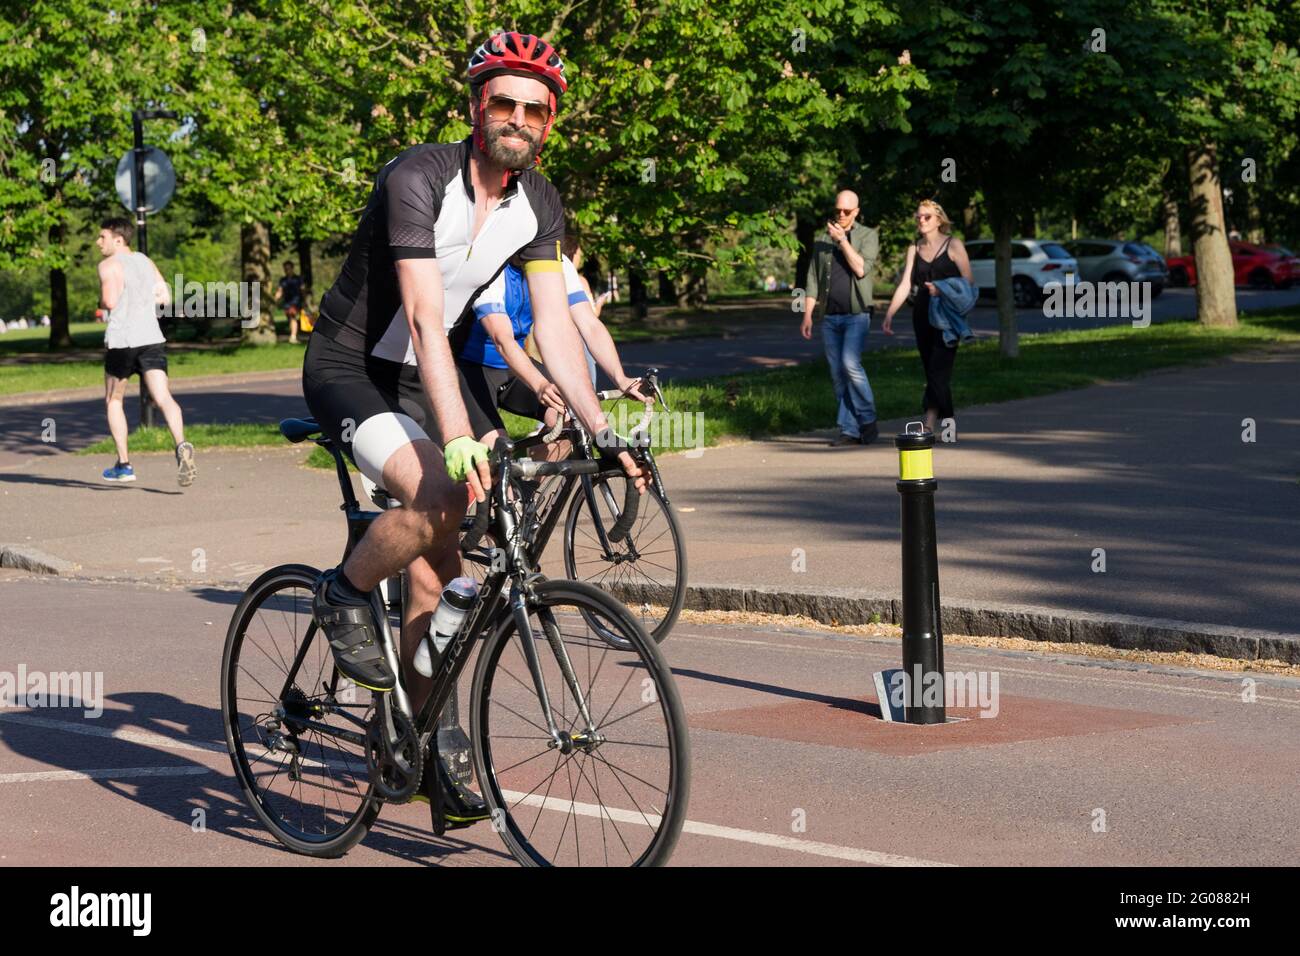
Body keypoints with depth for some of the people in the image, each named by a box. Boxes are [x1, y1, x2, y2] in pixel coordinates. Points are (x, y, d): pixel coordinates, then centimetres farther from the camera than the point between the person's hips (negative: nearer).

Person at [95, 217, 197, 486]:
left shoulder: (109, 265, -4)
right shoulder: (145, 261, 17)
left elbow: (110, 301, -16)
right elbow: (165, 297, 16)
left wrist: (102, 299, 6)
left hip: (121, 340, -4)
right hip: (151, 338, 4)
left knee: (114, 401, 15)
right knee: (163, 397, -10)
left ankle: (124, 465, 15)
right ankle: (181, 445, -37)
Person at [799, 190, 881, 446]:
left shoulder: (868, 235, 3)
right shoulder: (822, 238, 13)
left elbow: (861, 269, -13)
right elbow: (813, 278, 13)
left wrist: (842, 240, -12)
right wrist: (807, 315, 7)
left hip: (856, 314, -4)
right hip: (830, 316, 4)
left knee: (850, 363, -21)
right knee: (837, 374, 2)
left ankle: (868, 420, -7)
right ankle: (850, 431, 6)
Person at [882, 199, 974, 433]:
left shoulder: (953, 245, 0)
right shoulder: (914, 249, 11)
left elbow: (968, 281, -3)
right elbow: (905, 284, 4)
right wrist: (890, 313, -8)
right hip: (922, 315, 5)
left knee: (938, 369, -15)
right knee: (932, 371, 5)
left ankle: (929, 424, -25)